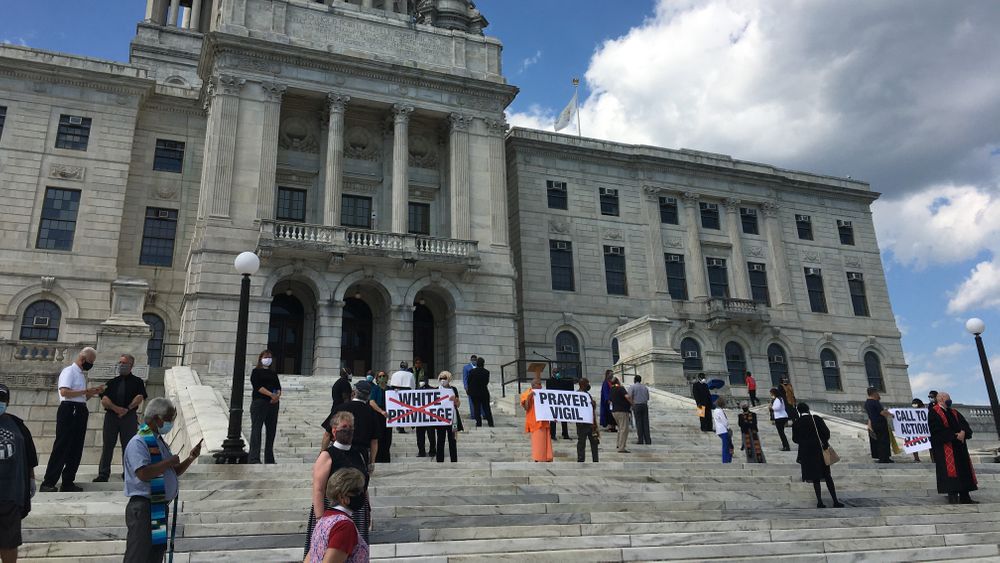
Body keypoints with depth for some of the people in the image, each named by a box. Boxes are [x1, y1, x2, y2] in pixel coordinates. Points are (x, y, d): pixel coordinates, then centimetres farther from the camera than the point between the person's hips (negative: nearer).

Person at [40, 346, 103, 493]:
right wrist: (85, 391, -18)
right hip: (69, 410, -9)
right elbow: (64, 392, -20)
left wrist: (93, 392, 10)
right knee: (61, 447, -9)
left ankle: (68, 483, 13)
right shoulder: (69, 371, -6)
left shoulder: (82, 374, 20)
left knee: (76, 449, 8)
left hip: (80, 412, 9)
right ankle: (48, 483, -5)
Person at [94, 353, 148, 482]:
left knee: (128, 446, -2)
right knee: (107, 446, 1)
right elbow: (104, 400, 5)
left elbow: (140, 398, -3)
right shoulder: (112, 382, 17)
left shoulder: (137, 381, 10)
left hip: (129, 417, -3)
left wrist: (127, 409, -15)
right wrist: (115, 408, -13)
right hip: (111, 416, 3)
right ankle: (103, 474, 4)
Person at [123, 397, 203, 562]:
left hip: (160, 508, 10)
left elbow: (173, 472, 23)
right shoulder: (138, 442, -13)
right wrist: (169, 461, -15)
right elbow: (143, 474, -26)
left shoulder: (159, 442, 16)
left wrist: (190, 458, 8)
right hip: (144, 507, -10)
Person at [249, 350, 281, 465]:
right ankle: (254, 458, -15)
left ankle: (269, 459, 9)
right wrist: (271, 394, -17)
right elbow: (257, 386, -8)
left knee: (271, 430, 4)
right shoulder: (256, 371, 6)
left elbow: (278, 387, 13)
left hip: (273, 403, 6)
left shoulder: (273, 373, 21)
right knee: (256, 429, -10)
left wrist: (278, 395, -10)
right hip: (259, 402, -5)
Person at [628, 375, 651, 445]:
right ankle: (647, 440, 2)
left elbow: (629, 397, -9)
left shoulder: (632, 387, -2)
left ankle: (641, 440, -1)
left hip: (636, 406, -4)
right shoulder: (645, 387, 12)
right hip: (645, 405, 4)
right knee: (646, 423, 4)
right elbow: (647, 398, 18)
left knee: (639, 423, 0)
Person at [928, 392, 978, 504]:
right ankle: (953, 496, -10)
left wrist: (963, 433, -15)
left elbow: (965, 425, 7)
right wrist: (955, 436, -18)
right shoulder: (934, 413, -5)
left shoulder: (954, 413, 19)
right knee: (950, 470, -11)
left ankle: (965, 497, 10)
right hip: (944, 447, -8)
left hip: (959, 447, 8)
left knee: (964, 471, 6)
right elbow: (938, 431, -15)